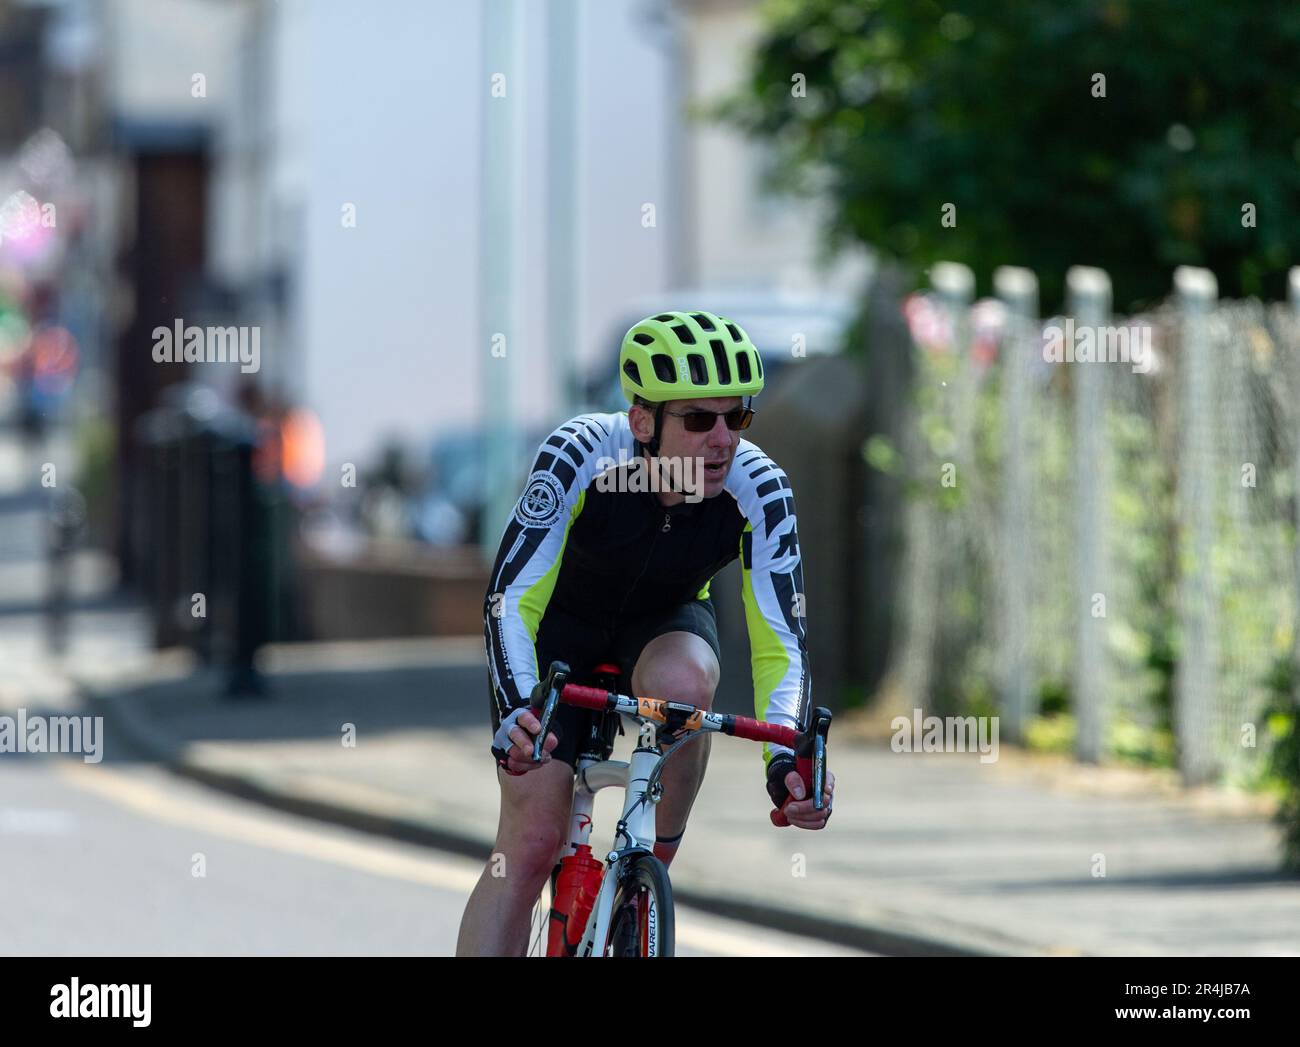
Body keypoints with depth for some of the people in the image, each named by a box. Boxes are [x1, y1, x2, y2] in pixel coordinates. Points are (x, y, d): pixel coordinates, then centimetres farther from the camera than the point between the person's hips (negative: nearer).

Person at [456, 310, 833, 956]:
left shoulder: (757, 487, -28)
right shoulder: (580, 455, -34)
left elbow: (779, 642, -29)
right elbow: (511, 598, -37)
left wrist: (786, 758, -46)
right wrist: (516, 713, -54)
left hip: (663, 624, 1)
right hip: (560, 625, -1)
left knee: (683, 681, -35)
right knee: (531, 842, -16)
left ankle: (654, 868, -12)